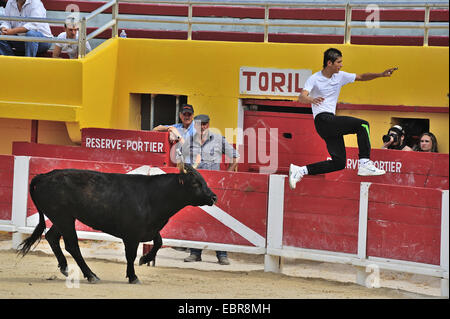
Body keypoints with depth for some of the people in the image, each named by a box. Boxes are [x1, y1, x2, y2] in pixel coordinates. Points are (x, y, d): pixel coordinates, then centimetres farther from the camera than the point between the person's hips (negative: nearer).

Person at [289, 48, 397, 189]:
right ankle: (365, 163, -23)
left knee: (339, 163, 1)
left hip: (332, 122, 8)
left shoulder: (340, 76, 13)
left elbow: (361, 77, 21)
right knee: (363, 125, -19)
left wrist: (381, 75, 6)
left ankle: (300, 171, 5)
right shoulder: (314, 79, -6)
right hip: (323, 119, -8)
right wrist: (312, 100, -43)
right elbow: (302, 97, -19)